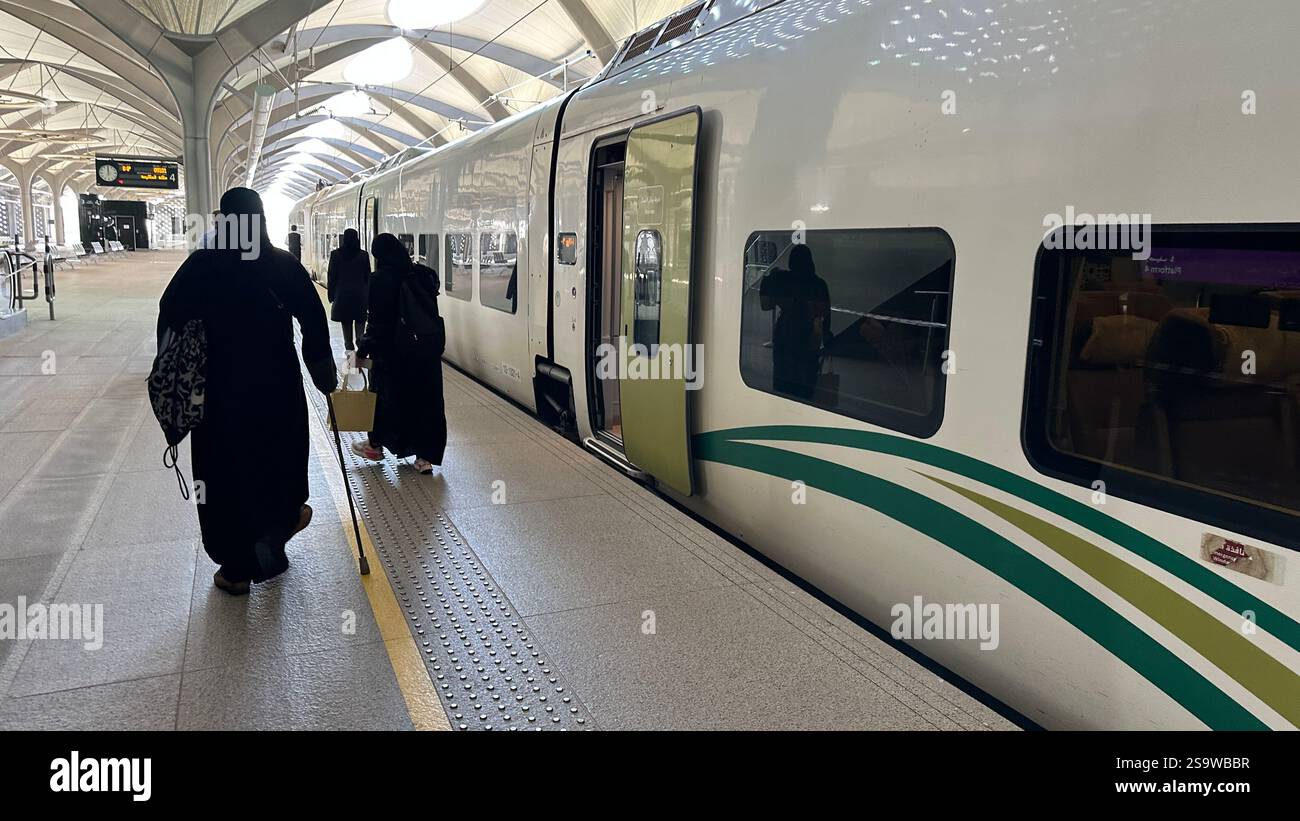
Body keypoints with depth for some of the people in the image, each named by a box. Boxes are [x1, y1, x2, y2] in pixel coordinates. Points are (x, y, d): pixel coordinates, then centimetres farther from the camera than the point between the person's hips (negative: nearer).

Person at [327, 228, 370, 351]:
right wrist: (368, 295, 10)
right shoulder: (363, 255, -2)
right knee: (360, 323, 4)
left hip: (342, 295, 0)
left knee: (346, 326, 8)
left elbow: (331, 277, 0)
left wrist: (331, 295, 8)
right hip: (360, 295, 0)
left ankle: (350, 348, 9)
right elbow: (368, 277, 3)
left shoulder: (335, 254, -3)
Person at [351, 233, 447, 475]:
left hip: (394, 350, -4)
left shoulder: (381, 280, -13)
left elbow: (378, 322, -13)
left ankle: (375, 445, 32)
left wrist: (363, 350, -3)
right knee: (426, 397, 7)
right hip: (429, 349, 4)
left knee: (386, 395, 14)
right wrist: (433, 343, 13)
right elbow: (432, 313, 5)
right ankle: (425, 456, 8)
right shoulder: (423, 275, 2)